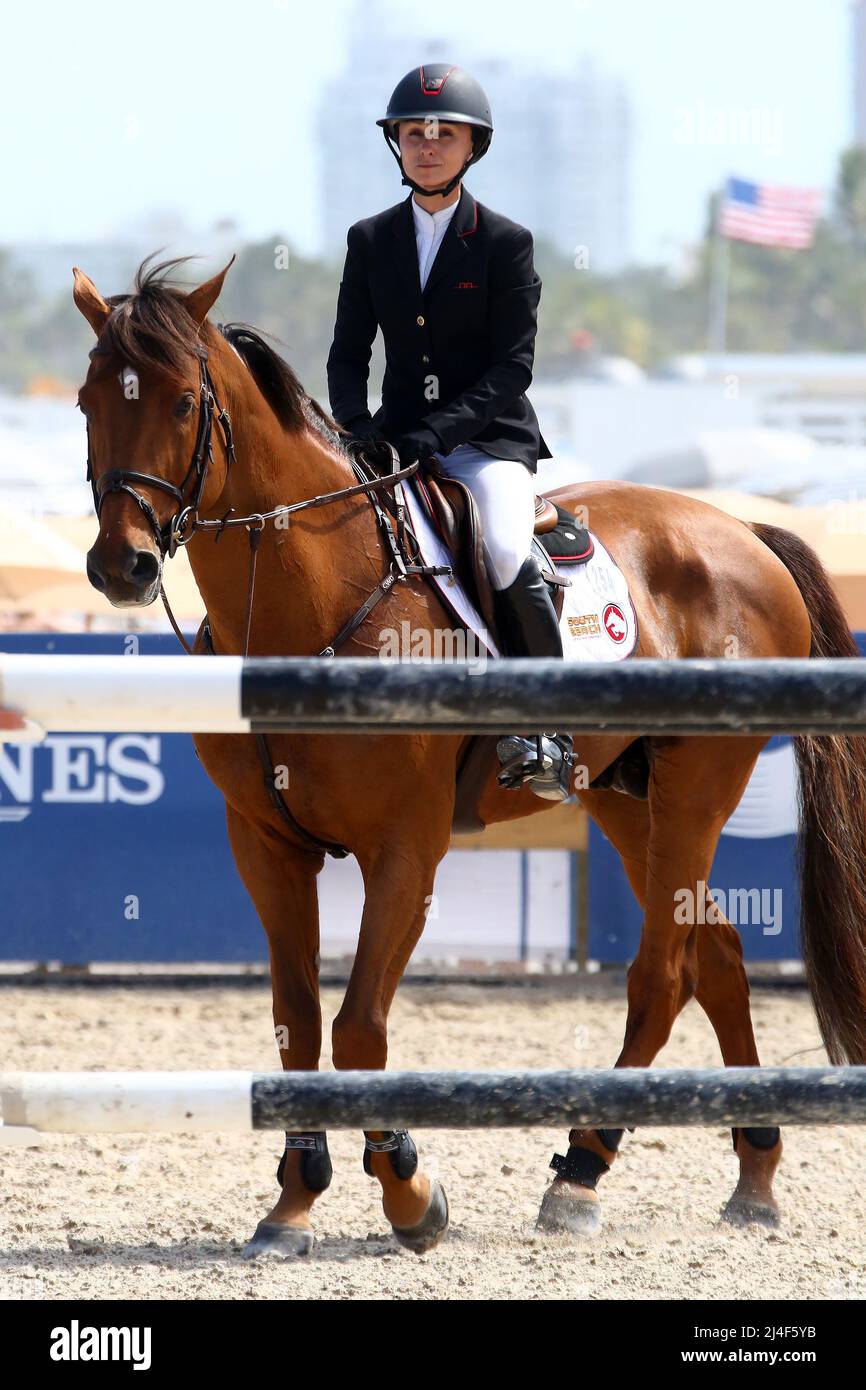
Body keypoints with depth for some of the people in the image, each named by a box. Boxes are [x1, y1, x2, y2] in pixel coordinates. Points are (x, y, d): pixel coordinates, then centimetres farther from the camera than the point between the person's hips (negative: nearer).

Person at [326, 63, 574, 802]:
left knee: (506, 556, -30)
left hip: (489, 438, -4)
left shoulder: (506, 243, -2)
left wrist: (440, 429, -20)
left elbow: (513, 365, -8)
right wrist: (358, 429, -11)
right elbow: (348, 352, 9)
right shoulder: (371, 240, 10)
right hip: (399, 437, 4)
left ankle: (546, 727, -16)